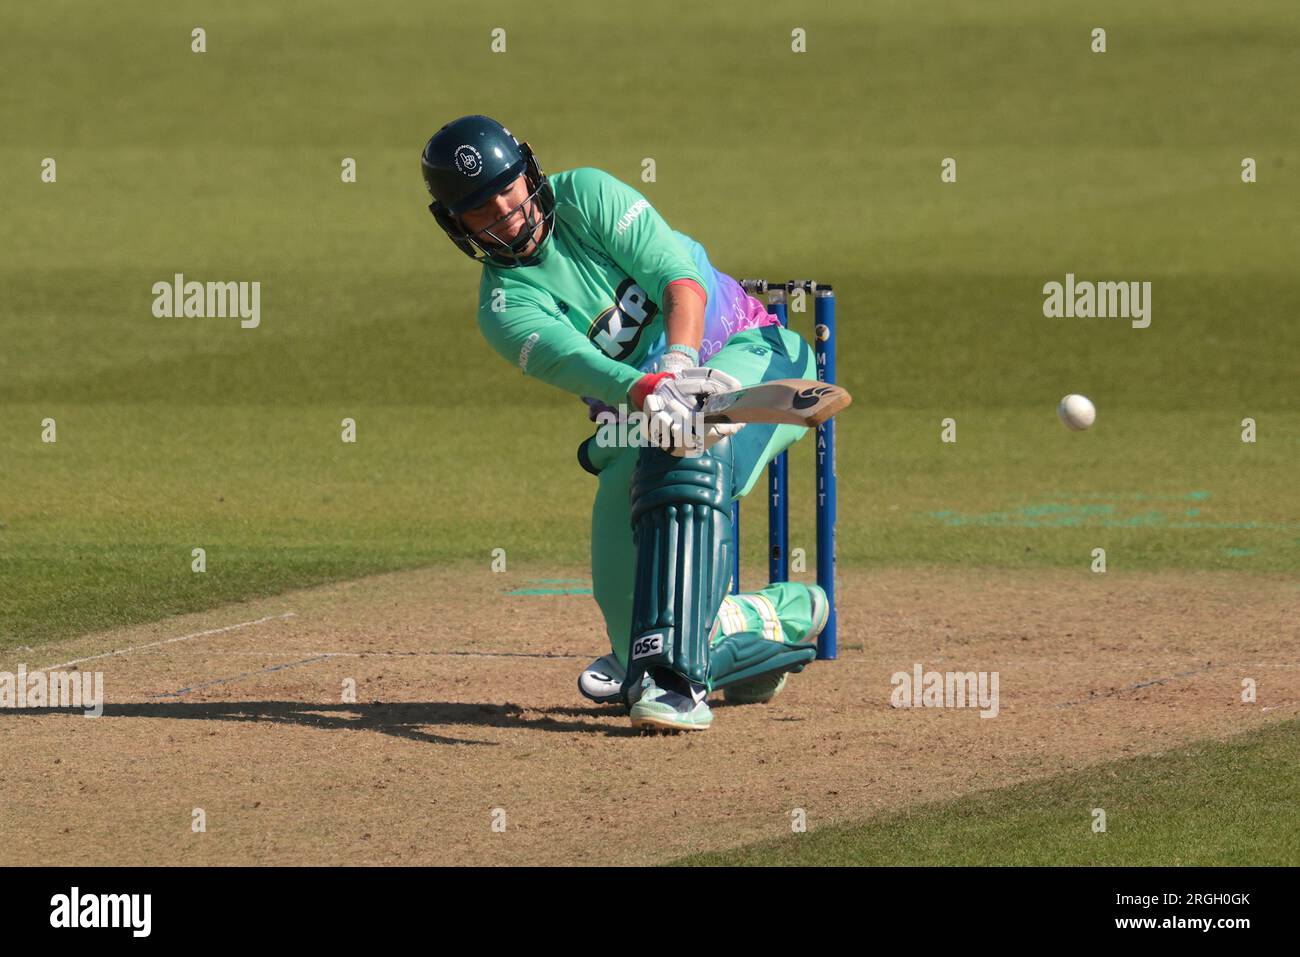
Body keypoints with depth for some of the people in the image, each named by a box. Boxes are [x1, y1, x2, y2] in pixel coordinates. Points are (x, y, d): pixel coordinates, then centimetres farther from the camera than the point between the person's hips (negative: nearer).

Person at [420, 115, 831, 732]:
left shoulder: (586, 196, -7)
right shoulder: (506, 309, -7)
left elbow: (682, 278, -18)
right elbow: (577, 363, -28)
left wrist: (681, 362, -38)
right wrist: (652, 392, -49)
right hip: (634, 419, 4)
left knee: (685, 459, -36)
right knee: (624, 598, -7)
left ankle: (674, 677, -41)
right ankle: (781, 618, 20)